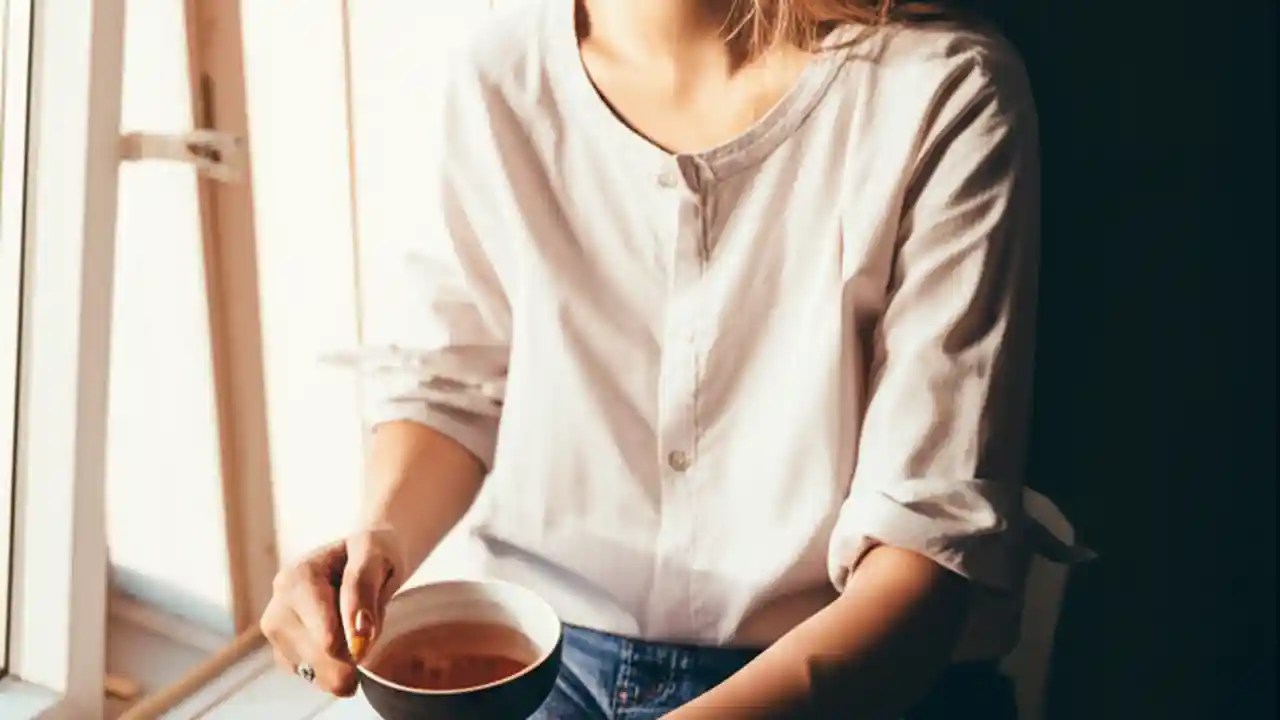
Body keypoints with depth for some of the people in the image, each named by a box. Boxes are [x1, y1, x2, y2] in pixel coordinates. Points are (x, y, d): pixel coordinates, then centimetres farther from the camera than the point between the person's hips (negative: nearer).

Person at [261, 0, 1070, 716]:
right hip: (544, 654, 3)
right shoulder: (505, 68, -2)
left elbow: (931, 525, -16)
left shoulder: (945, 91, -14)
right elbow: (451, 386, 8)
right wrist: (383, 539, -12)